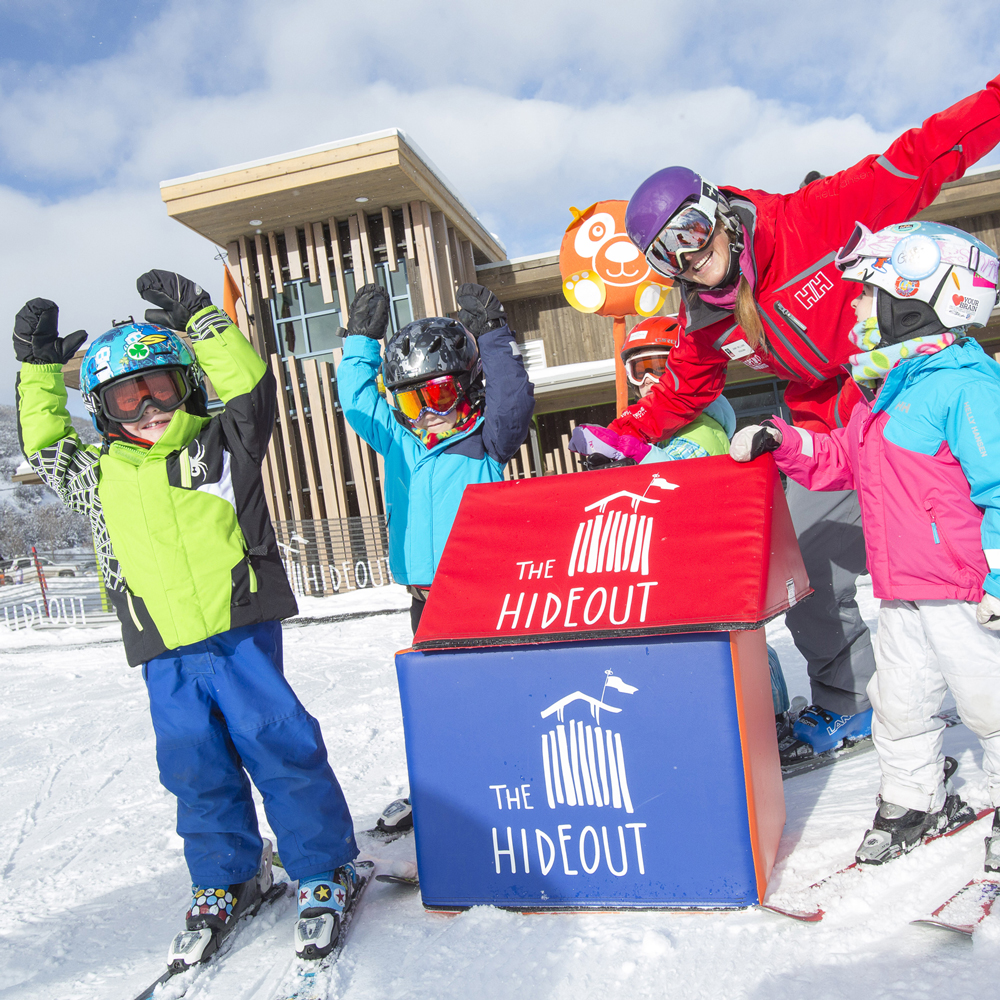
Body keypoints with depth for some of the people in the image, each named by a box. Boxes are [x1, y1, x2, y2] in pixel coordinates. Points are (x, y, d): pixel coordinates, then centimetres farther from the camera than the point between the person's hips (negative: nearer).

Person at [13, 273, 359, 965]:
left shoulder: (220, 448, 1)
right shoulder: (98, 477, 10)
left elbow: (252, 387, -9)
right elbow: (47, 446, 24)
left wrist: (200, 319, -13)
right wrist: (38, 368, 17)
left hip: (241, 632, -4)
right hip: (164, 655, 4)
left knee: (278, 746, -2)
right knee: (196, 766, 11)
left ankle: (325, 873, 14)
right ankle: (226, 883, 30)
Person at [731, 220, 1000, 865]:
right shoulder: (883, 394, 13)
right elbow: (842, 461, 23)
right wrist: (783, 444, 8)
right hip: (904, 594, 9)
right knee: (900, 702, 17)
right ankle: (916, 800, 36)